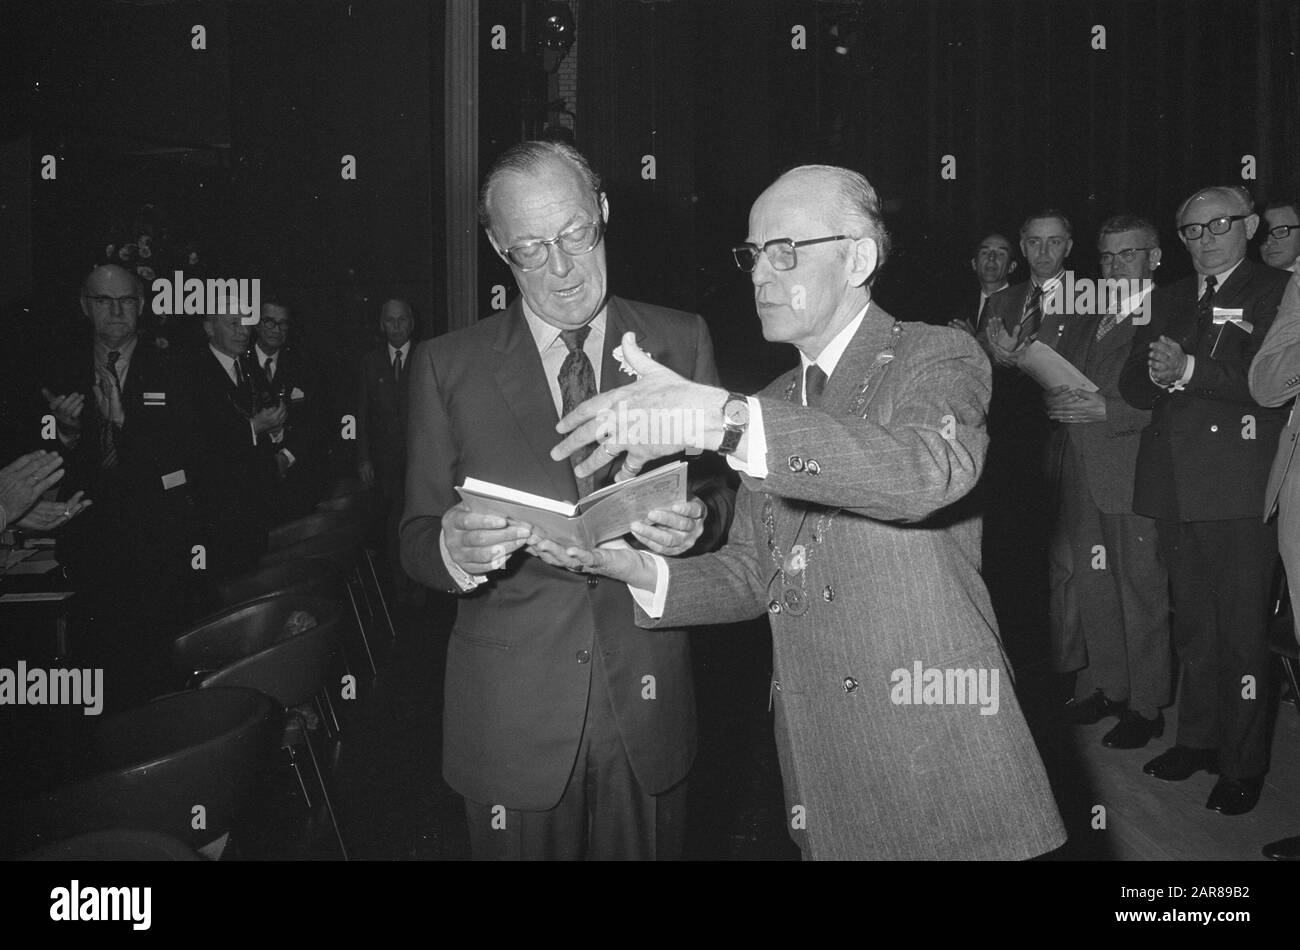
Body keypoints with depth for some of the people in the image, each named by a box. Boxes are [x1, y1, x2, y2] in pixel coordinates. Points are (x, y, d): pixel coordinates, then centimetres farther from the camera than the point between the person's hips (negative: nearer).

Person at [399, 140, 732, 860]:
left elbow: (724, 492, 5)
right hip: (510, 715, -1)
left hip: (646, 697, 1)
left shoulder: (680, 341, 3)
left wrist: (696, 520, -18)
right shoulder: (447, 366, 0)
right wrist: (453, 548, -23)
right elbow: (415, 538, 0)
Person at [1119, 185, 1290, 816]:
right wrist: (1157, 375, -11)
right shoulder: (1168, 298, 18)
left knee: (1242, 628, -2)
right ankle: (1197, 739, 27)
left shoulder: (1273, 291, 1)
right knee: (1191, 622, 15)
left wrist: (1190, 371, -21)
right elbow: (1132, 385, 11)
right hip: (1175, 481, 6)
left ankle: (1243, 763, 8)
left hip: (1238, 485, -5)